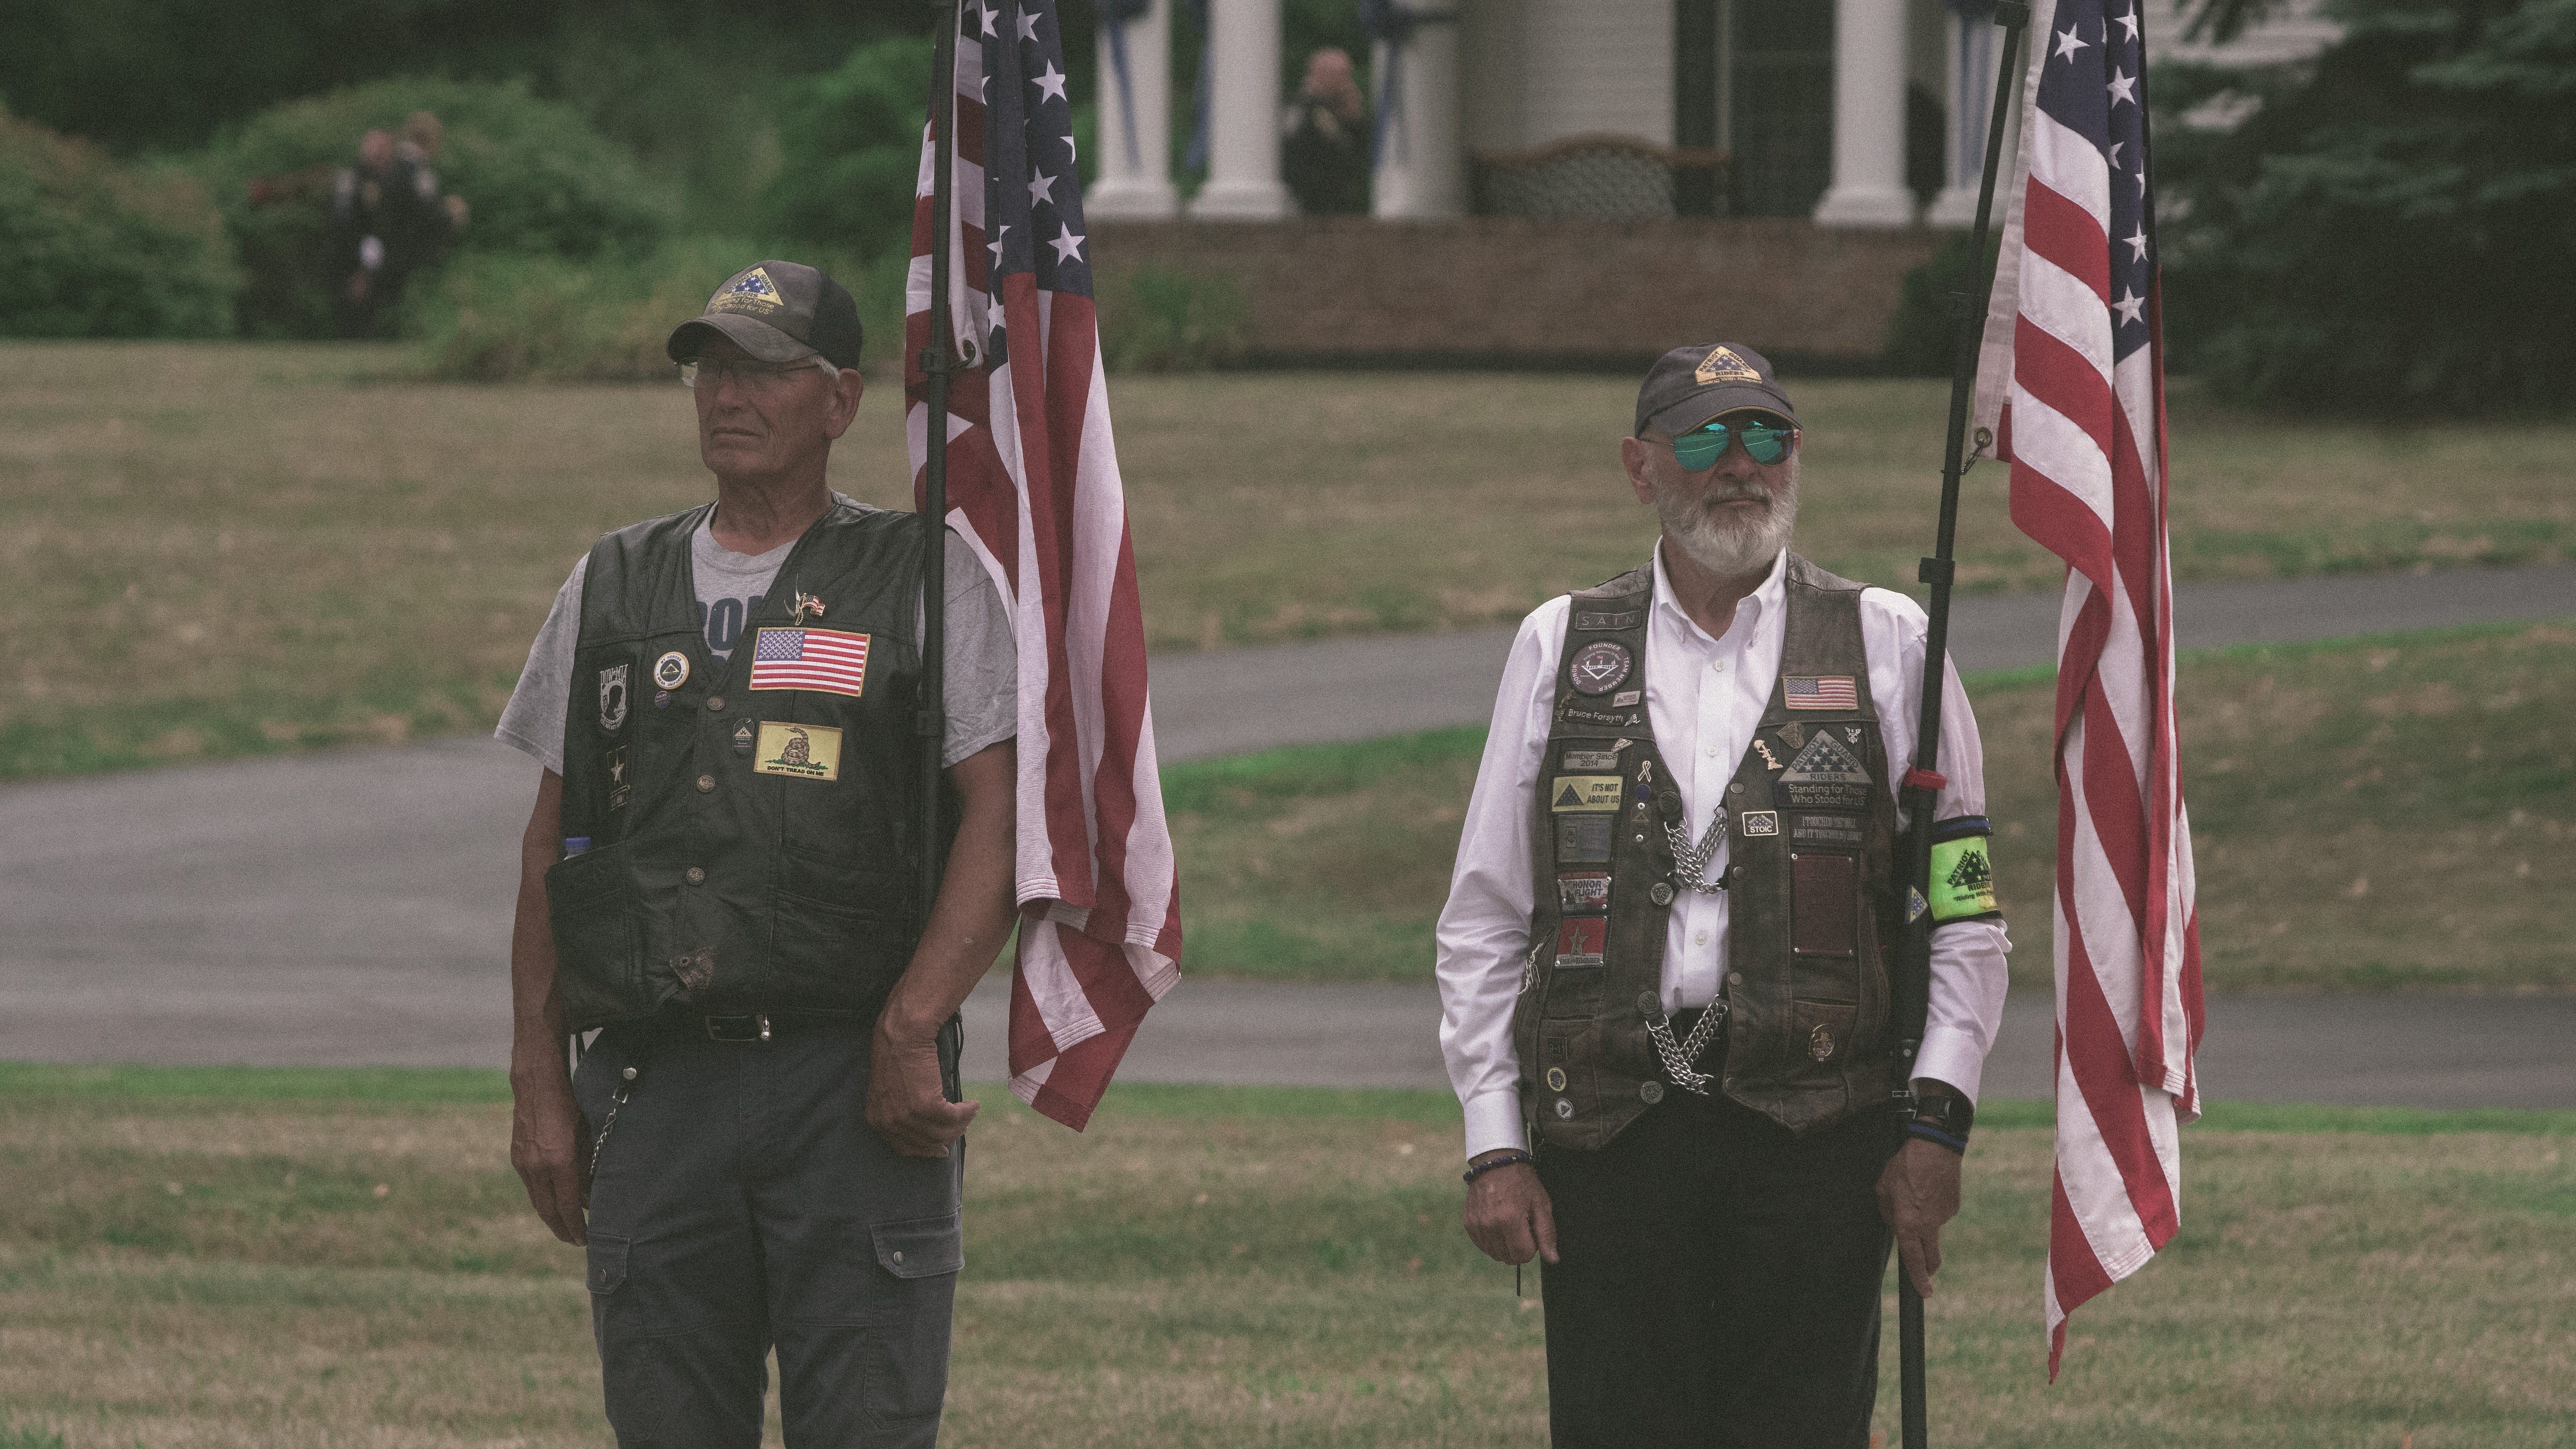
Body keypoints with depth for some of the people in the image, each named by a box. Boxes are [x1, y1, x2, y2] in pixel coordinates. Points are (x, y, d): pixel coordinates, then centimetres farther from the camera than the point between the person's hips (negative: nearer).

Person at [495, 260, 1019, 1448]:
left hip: (852, 1086, -4)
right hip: (655, 1083, 4)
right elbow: (550, 846, 16)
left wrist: (909, 1032, -15)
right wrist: (538, 1085, 9)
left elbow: (1000, 825, -4)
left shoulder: (924, 581, 4)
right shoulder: (612, 589, 15)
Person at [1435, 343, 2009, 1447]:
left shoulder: (1885, 644, 8)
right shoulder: (1559, 649, 12)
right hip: (1606, 1138, 1)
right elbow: (1484, 921, 12)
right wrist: (1494, 1146, 4)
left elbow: (1966, 907, 7)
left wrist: (1936, 1120, -3)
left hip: (1815, 1140, -1)